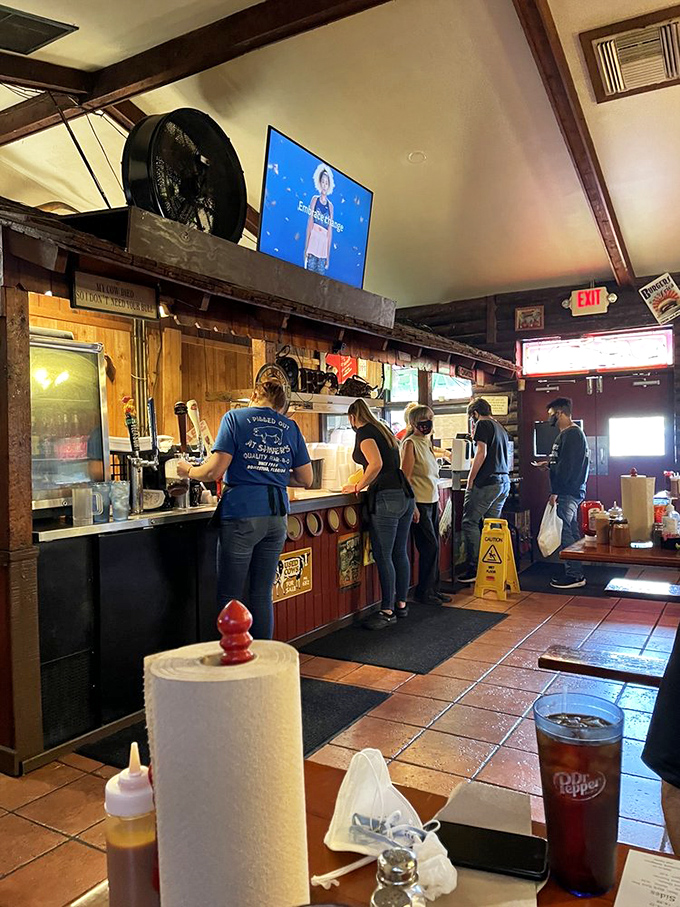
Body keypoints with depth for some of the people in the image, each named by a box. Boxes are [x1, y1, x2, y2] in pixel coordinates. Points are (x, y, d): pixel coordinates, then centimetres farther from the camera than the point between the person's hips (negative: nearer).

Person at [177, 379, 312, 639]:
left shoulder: (235, 417, 1)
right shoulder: (290, 427, 12)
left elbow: (215, 471, -8)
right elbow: (306, 480, 13)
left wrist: (189, 471, 11)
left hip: (242, 513, -4)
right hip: (277, 514, 5)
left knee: (229, 596, 5)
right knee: (262, 594, 13)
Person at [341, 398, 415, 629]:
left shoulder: (364, 432, -5)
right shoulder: (383, 430, 20)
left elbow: (376, 464, -18)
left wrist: (358, 487, -6)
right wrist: (366, 483, 31)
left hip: (386, 497, -9)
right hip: (405, 494, 9)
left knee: (383, 556, -3)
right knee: (400, 552, 14)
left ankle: (388, 611, 3)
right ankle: (401, 604, 23)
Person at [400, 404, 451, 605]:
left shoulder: (427, 443, 15)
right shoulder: (410, 443, -11)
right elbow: (405, 477, -16)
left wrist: (438, 503, 19)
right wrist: (412, 506, -20)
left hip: (432, 502, 8)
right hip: (419, 503, -8)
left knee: (433, 547, 10)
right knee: (430, 547, -5)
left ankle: (433, 589, 20)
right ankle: (423, 592, 7)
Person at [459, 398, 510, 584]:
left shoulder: (482, 424, -3)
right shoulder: (500, 428, 22)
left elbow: (482, 453, -14)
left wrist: (470, 479, -11)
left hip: (487, 482, -9)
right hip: (504, 481, 9)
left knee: (470, 522, -5)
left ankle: (473, 568, -8)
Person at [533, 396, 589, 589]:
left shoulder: (571, 434, -15)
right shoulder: (572, 433, 18)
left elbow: (567, 466, -22)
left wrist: (555, 491, -22)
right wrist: (548, 464, 22)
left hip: (568, 492, -11)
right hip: (572, 491, 11)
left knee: (565, 533, -8)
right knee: (571, 533, 14)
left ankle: (575, 575, -4)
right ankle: (574, 573, 21)